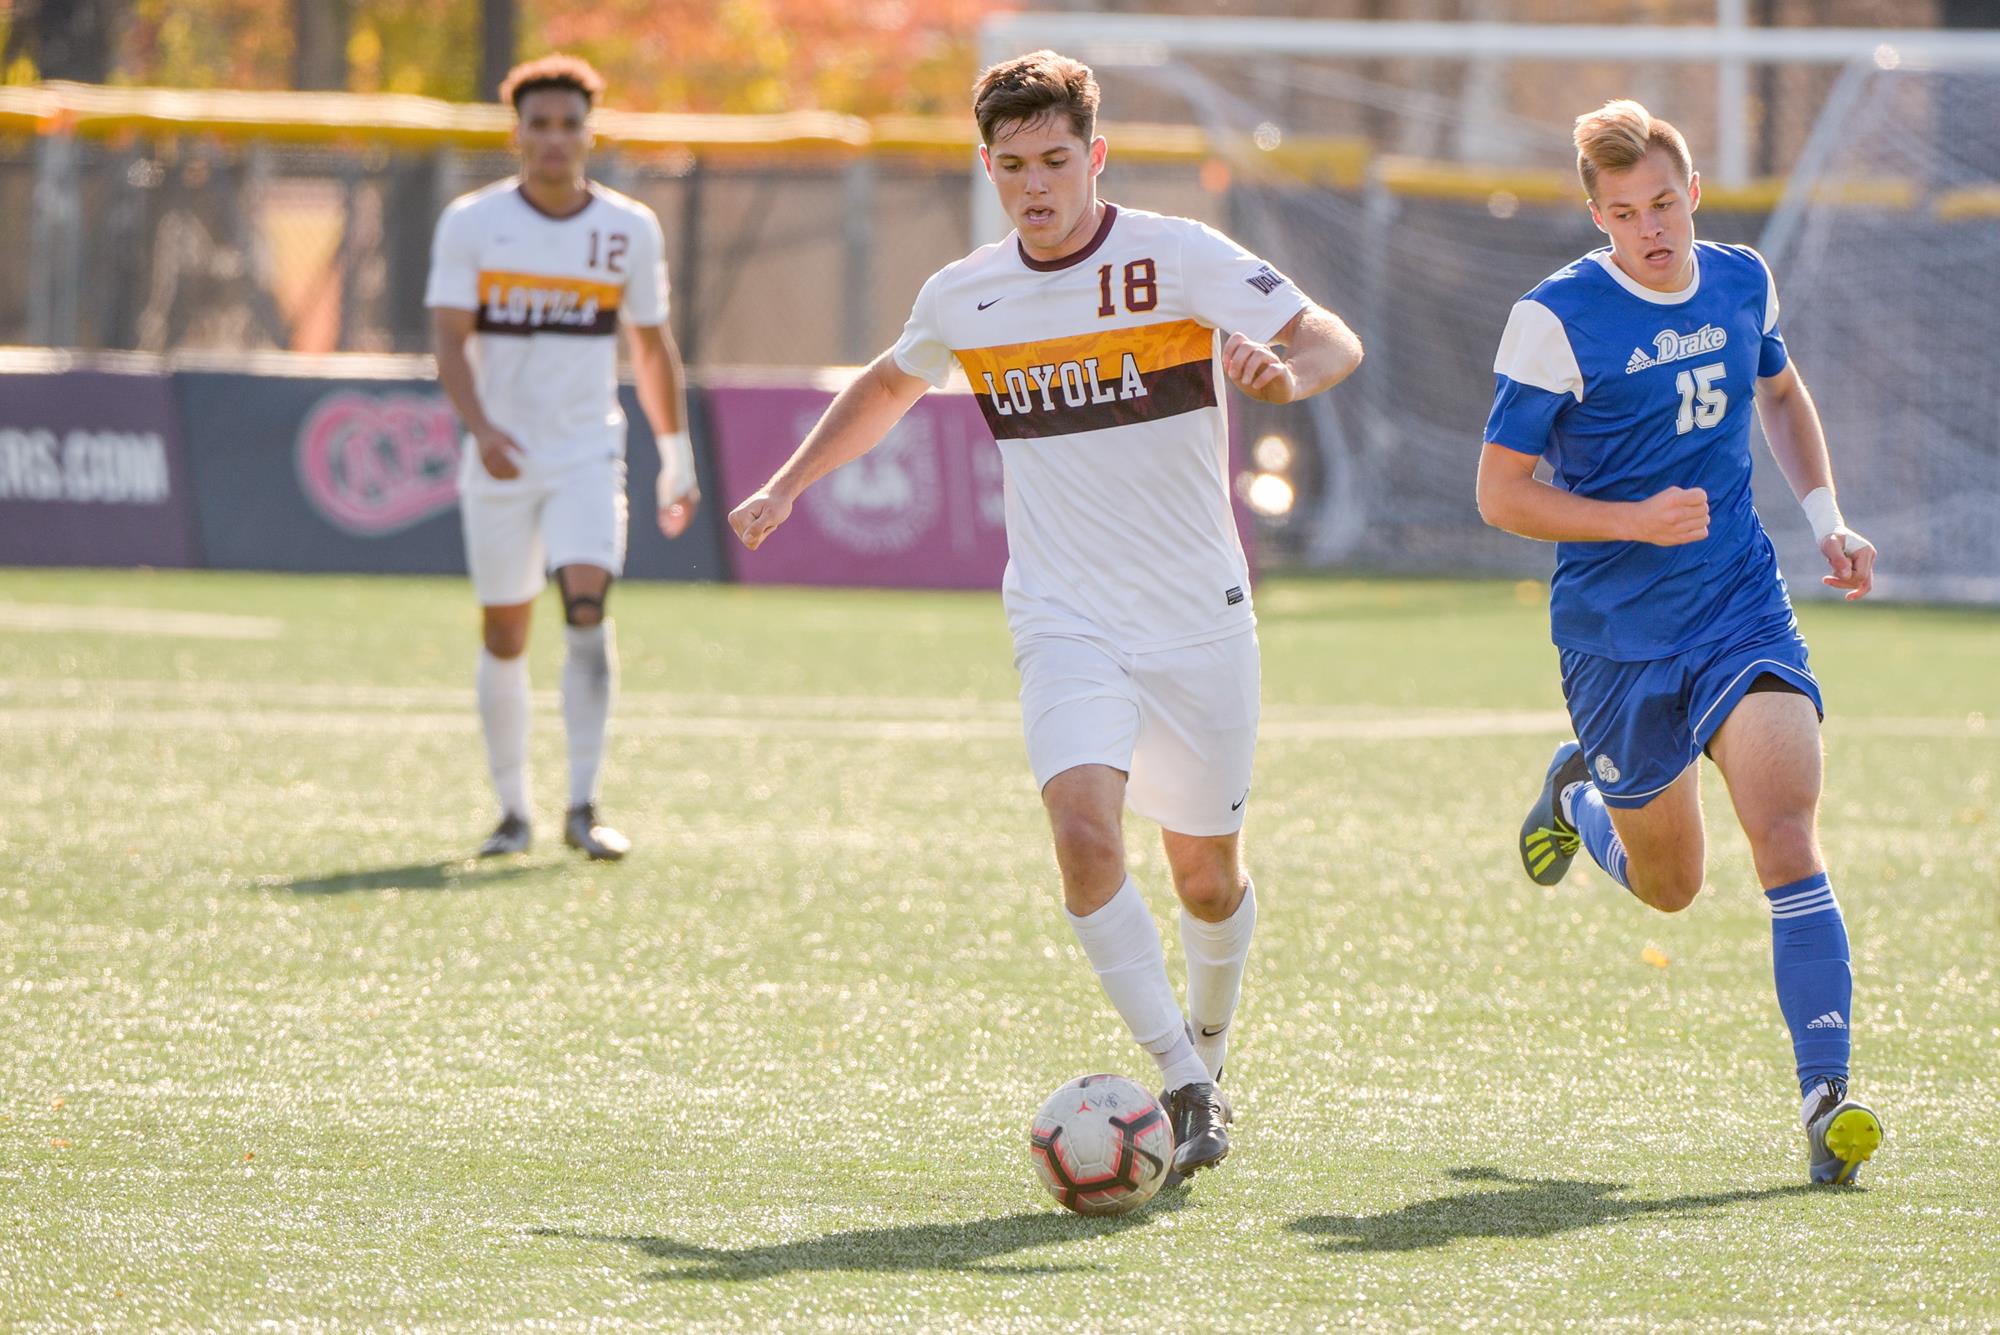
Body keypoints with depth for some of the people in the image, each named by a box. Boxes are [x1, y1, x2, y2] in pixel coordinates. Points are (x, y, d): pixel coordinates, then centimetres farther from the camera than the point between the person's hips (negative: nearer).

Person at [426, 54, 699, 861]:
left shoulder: (630, 230, 4)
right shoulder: (471, 222, -2)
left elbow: (652, 348, 12)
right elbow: (449, 339, -8)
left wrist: (677, 458, 14)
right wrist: (480, 427, -24)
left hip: (588, 454, 0)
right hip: (501, 459, 0)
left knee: (588, 604, -19)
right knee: (504, 635, 5)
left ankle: (583, 808, -18)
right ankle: (512, 810, 19)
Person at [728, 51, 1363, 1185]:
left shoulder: (1178, 259, -9)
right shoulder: (963, 300, 3)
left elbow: (1337, 342, -15)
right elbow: (891, 385, 25)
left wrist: (1284, 371, -37)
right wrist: (786, 487, 22)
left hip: (1201, 622, -1)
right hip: (1068, 624, 1)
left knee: (1207, 875, 9)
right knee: (1084, 827, -24)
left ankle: (1208, 1053, 38)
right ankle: (1187, 1090, -21)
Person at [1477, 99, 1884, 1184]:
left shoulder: (1742, 283, 3)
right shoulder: (1557, 319, -13)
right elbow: (1498, 491, -9)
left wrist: (1826, 518, 12)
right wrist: (1634, 521, -22)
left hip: (1743, 613, 2)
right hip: (1617, 636, -2)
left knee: (1787, 836, -19)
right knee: (1670, 888, 12)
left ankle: (1825, 1094, -22)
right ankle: (1579, 789, 47)